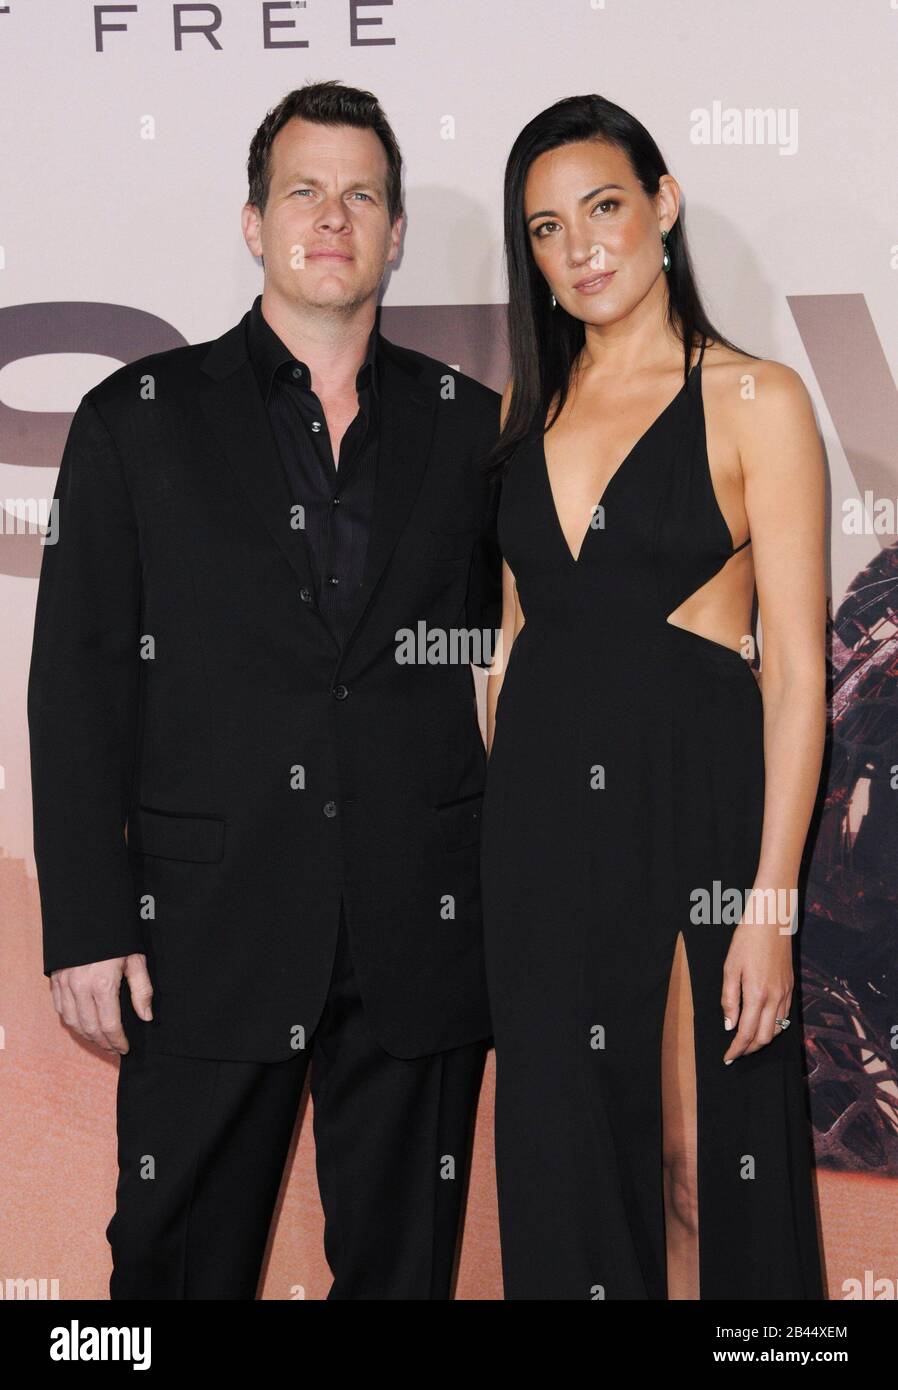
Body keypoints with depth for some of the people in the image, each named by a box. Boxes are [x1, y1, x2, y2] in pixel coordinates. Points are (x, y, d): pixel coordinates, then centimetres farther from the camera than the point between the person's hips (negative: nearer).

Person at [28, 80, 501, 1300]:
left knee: (403, 1260, 12)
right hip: (207, 934, -1)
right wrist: (88, 926, -6)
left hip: (419, 936, 2)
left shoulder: (472, 425, 9)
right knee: (179, 1259, 8)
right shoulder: (136, 420, 3)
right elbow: (77, 686, 0)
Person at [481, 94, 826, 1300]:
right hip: (538, 809, 5)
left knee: (694, 1161, 3)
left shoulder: (753, 398, -4)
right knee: (562, 1152, 13)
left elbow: (796, 667, -9)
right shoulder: (530, 408, 11)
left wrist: (771, 903, -15)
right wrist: (498, 829, 7)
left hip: (691, 801, -5)